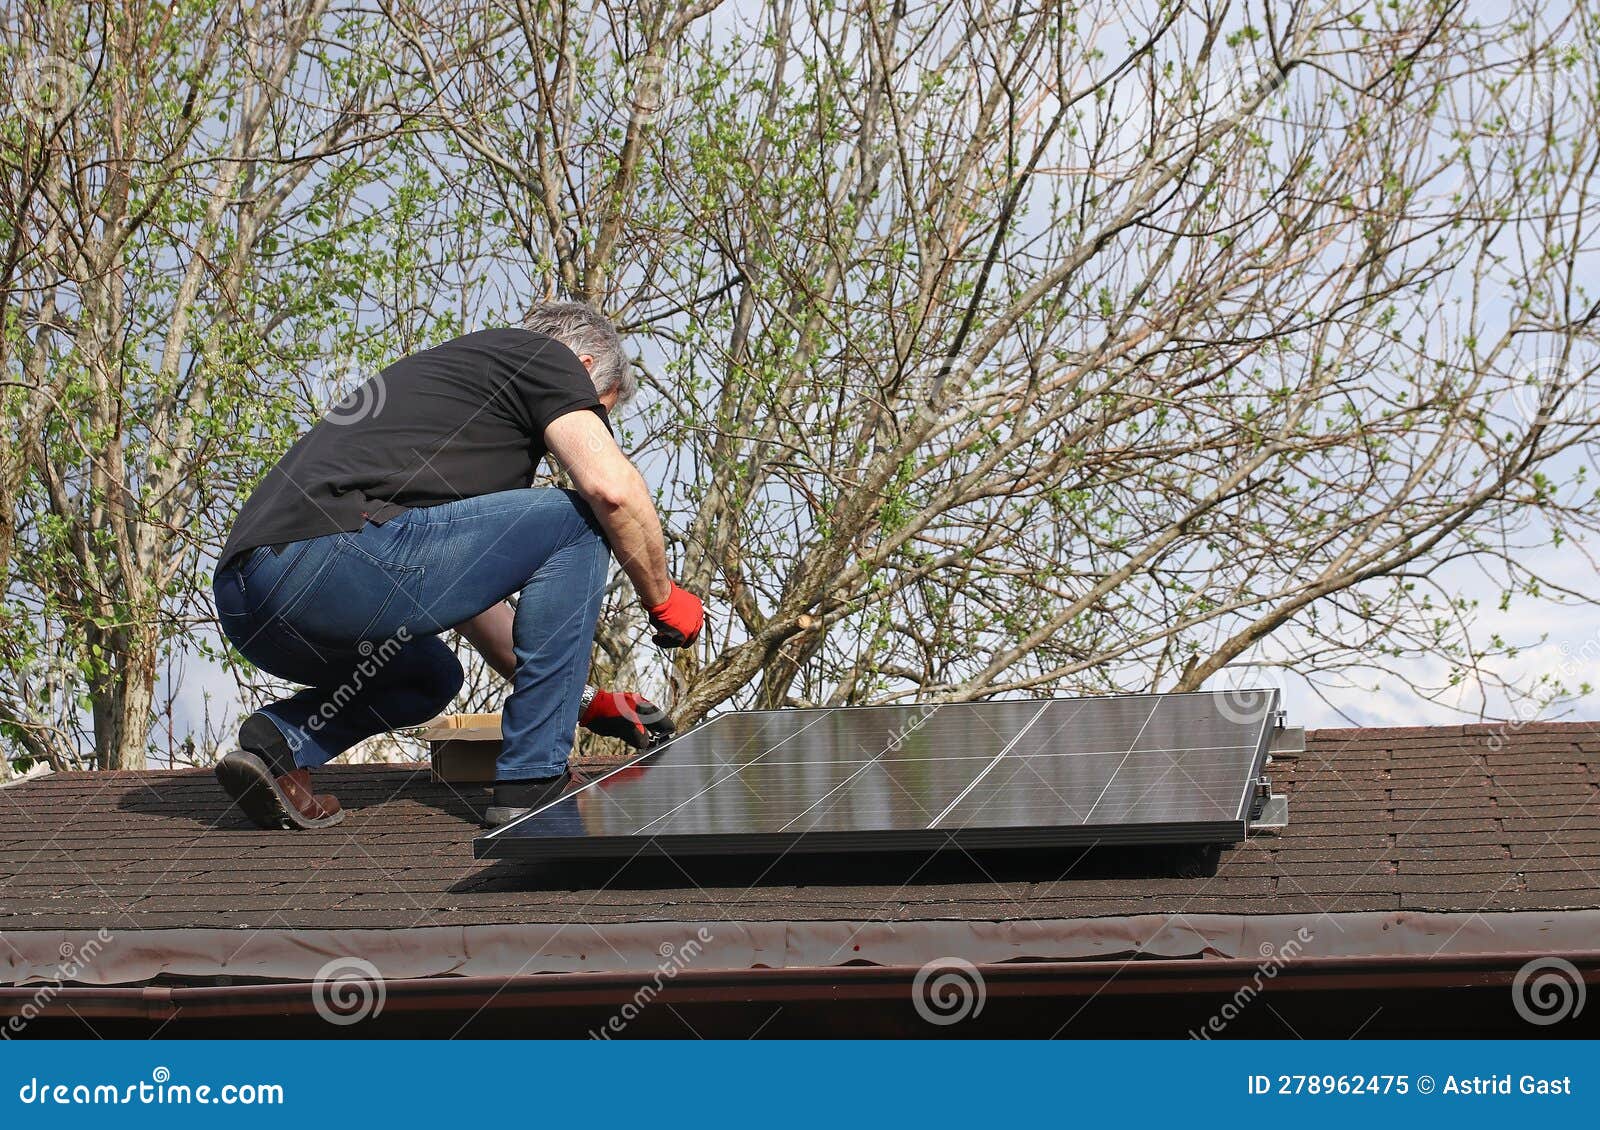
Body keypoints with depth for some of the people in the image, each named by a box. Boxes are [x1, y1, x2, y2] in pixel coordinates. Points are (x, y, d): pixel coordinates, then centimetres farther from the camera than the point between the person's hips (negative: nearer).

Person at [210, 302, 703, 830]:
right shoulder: (544, 354, 13)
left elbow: (465, 590, 41)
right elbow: (612, 488, -6)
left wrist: (580, 698, 42)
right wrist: (662, 597, 12)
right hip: (335, 557, -10)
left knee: (433, 677, 37)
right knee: (577, 521, 6)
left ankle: (278, 740, 9)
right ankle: (531, 783, 5)